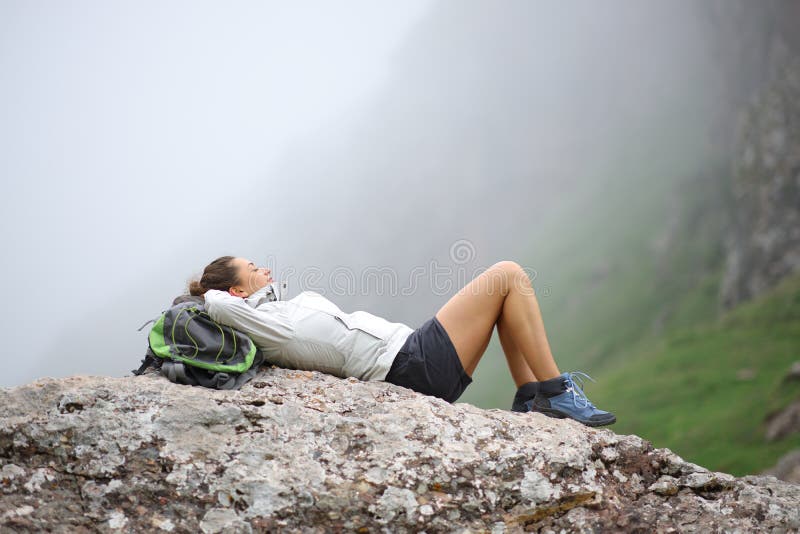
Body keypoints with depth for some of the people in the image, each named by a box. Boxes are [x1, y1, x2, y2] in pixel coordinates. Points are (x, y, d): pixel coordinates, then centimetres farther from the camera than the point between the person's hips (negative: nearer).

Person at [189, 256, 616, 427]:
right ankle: (555, 392, -6)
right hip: (416, 362, -11)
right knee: (509, 275, -7)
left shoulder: (272, 322, 14)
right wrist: (211, 293, -5)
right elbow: (219, 305, -26)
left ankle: (529, 397, 13)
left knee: (507, 286, 18)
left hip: (412, 358, 11)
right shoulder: (261, 321, -12)